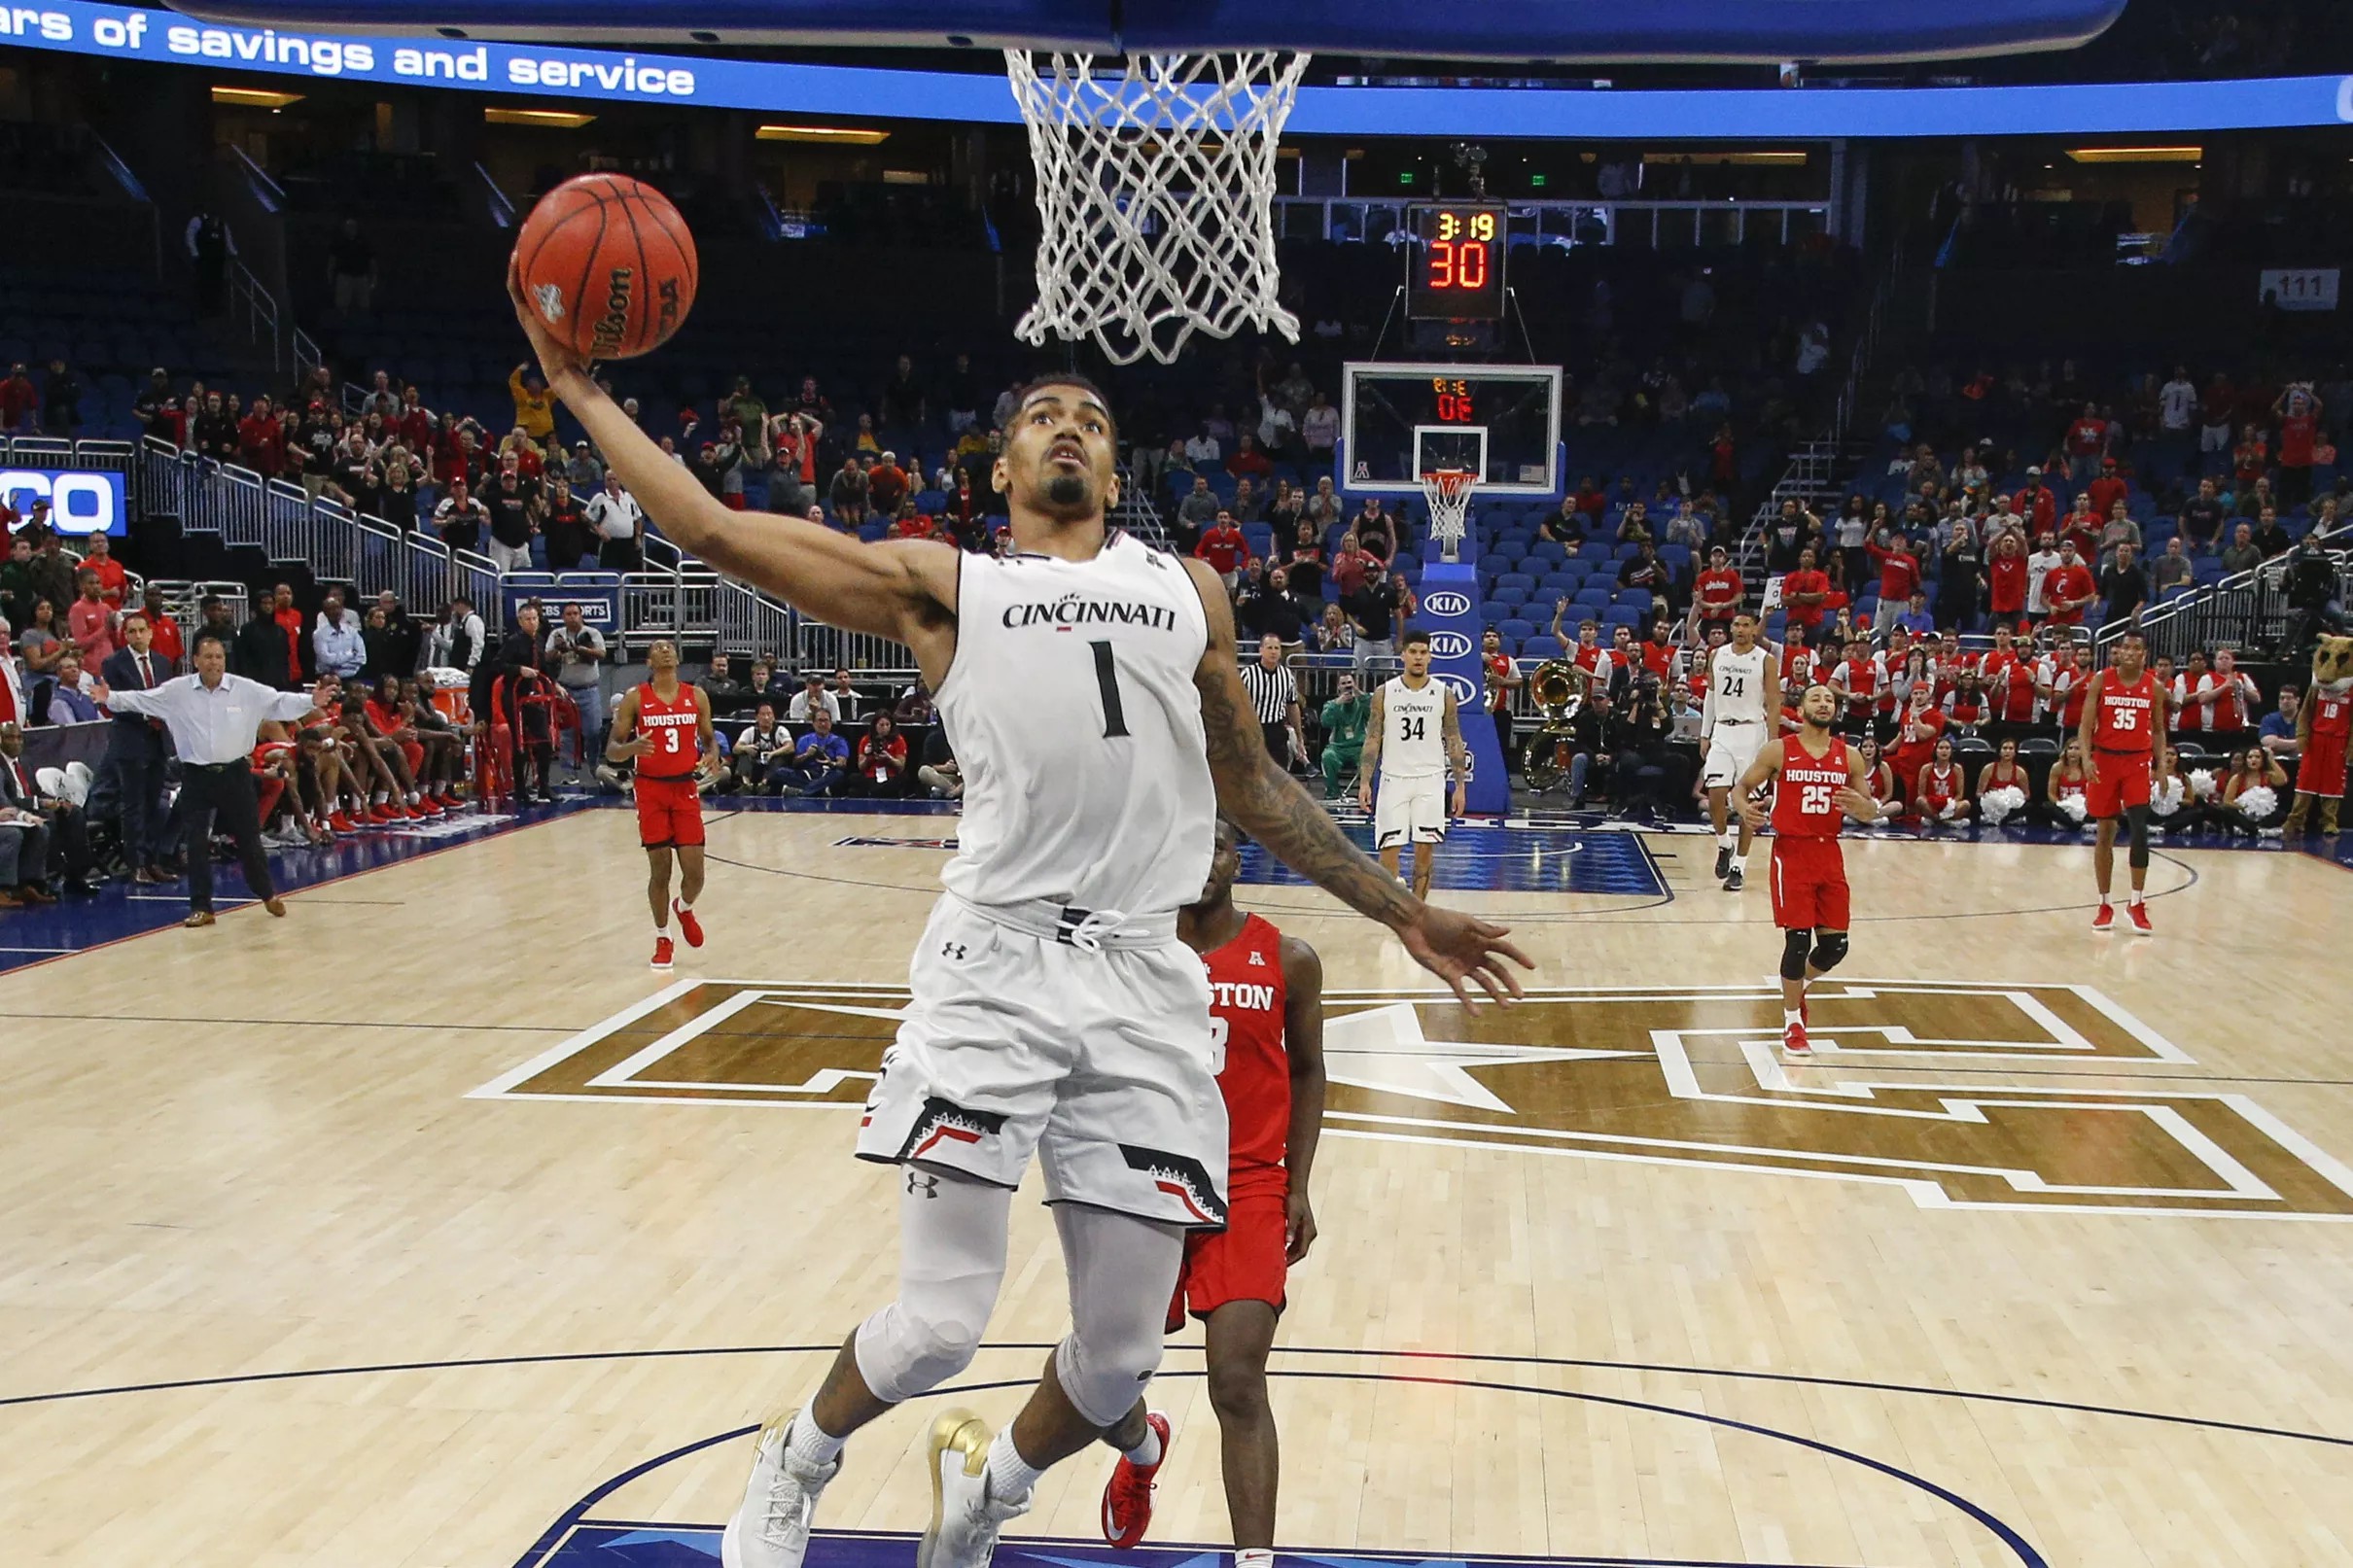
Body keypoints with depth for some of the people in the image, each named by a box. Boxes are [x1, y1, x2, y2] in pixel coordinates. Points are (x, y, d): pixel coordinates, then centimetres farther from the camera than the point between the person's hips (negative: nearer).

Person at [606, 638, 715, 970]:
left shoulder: (696, 696, 4)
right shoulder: (635, 697, -3)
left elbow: (708, 737, 16)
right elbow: (612, 750, -3)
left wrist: (712, 755, -8)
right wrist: (632, 748, -26)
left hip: (686, 789, 2)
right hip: (651, 790, -2)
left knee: (694, 873, -3)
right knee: (659, 870, 0)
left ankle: (684, 909, 32)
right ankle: (662, 937, 20)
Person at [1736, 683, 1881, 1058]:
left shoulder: (1850, 756, 6)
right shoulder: (1778, 750, -2)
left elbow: (1871, 811, 11)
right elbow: (1743, 786, 4)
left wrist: (1862, 807, -13)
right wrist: (1746, 809, -19)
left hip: (1829, 853, 4)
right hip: (1792, 851, -4)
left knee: (1836, 943, 3)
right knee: (1798, 938, -8)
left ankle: (1799, 986, 35)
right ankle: (1792, 1022, 9)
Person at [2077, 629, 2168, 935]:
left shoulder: (2154, 687, 2)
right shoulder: (2101, 681, -2)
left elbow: (2158, 728, 11)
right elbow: (2086, 725, -3)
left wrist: (2162, 761, -2)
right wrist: (2086, 758, -17)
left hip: (2137, 762, 0)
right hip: (2104, 759, 0)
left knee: (2140, 830, -12)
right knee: (2105, 832, 7)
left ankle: (2137, 904, -2)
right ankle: (2105, 905, 15)